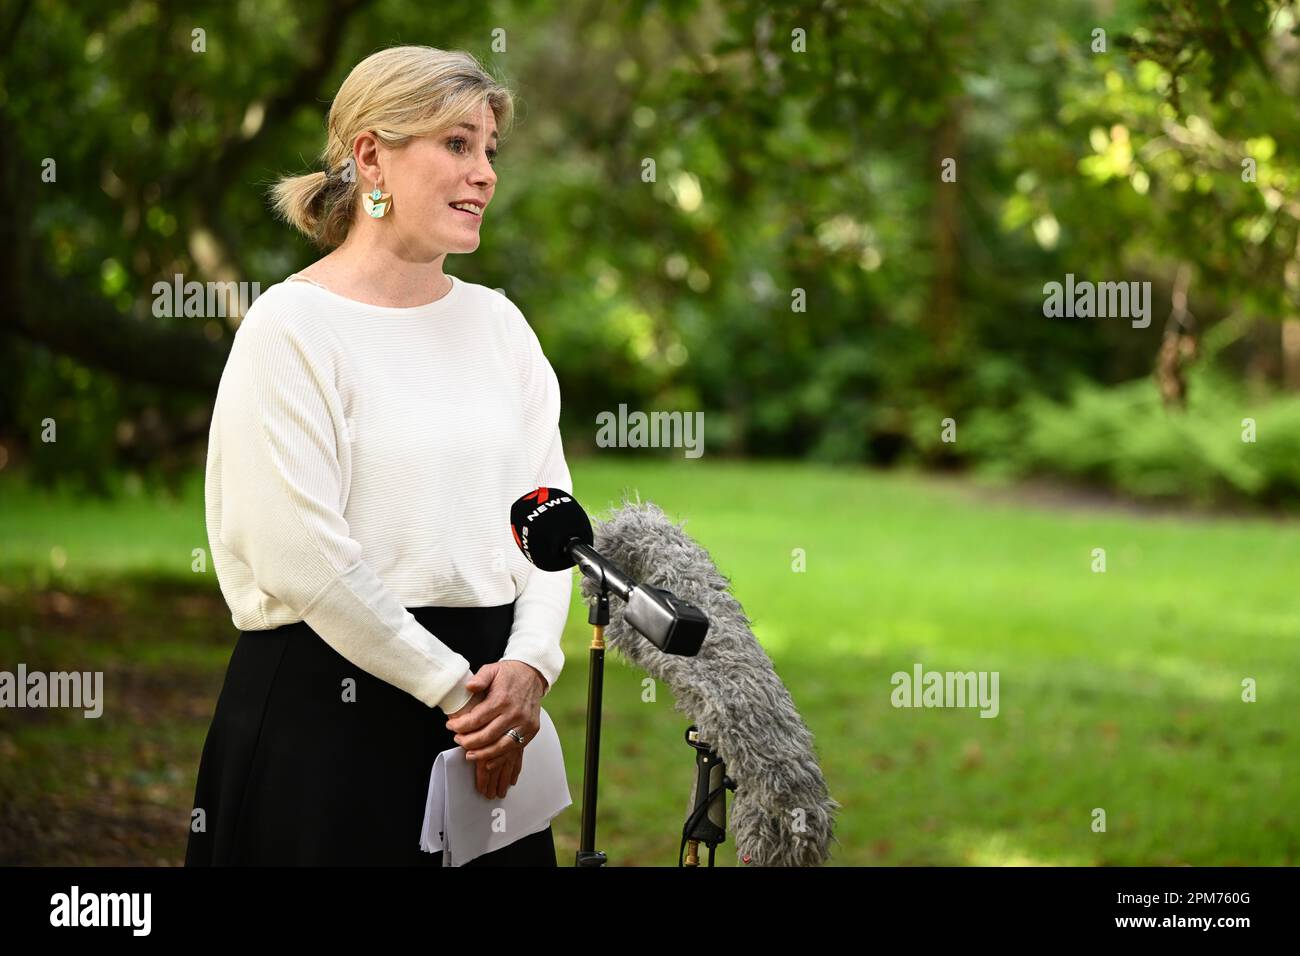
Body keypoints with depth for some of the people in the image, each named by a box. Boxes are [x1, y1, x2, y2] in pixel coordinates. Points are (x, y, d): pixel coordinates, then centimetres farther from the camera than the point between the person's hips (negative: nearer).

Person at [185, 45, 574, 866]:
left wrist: (530, 662, -9)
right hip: (330, 708, -6)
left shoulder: (497, 320, 10)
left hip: (490, 717, 6)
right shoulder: (292, 326, -8)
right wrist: (451, 686, -12)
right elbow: (300, 558, -16)